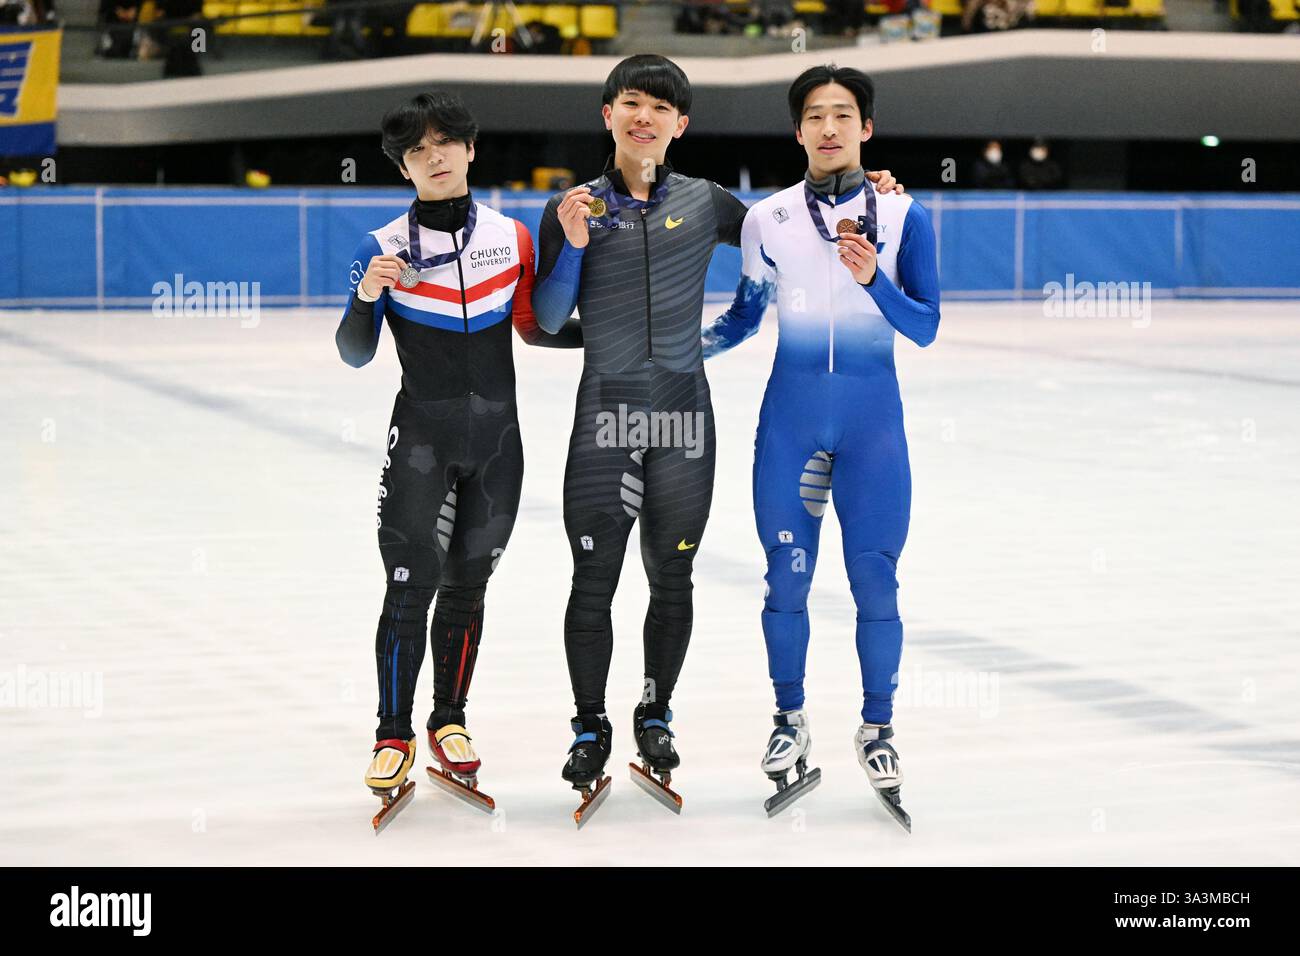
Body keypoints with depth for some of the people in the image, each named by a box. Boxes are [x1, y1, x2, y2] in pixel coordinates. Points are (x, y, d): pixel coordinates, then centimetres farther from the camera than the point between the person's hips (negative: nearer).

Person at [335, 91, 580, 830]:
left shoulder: (513, 239, 3)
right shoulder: (387, 248, -5)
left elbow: (533, 326, 14)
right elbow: (355, 355, -5)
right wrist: (366, 298, -23)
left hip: (496, 437, 3)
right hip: (421, 436, -3)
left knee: (467, 585, 10)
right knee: (411, 585, -8)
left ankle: (450, 723, 24)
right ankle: (394, 737, 3)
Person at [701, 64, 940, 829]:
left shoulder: (903, 216, -1)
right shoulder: (768, 219, 2)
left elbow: (926, 327, -4)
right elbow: (745, 316, 13)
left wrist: (873, 279, -20)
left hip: (872, 417, -1)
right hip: (792, 414, 1)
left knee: (875, 579, -1)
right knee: (788, 574, 4)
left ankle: (877, 730, 14)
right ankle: (791, 725, 18)